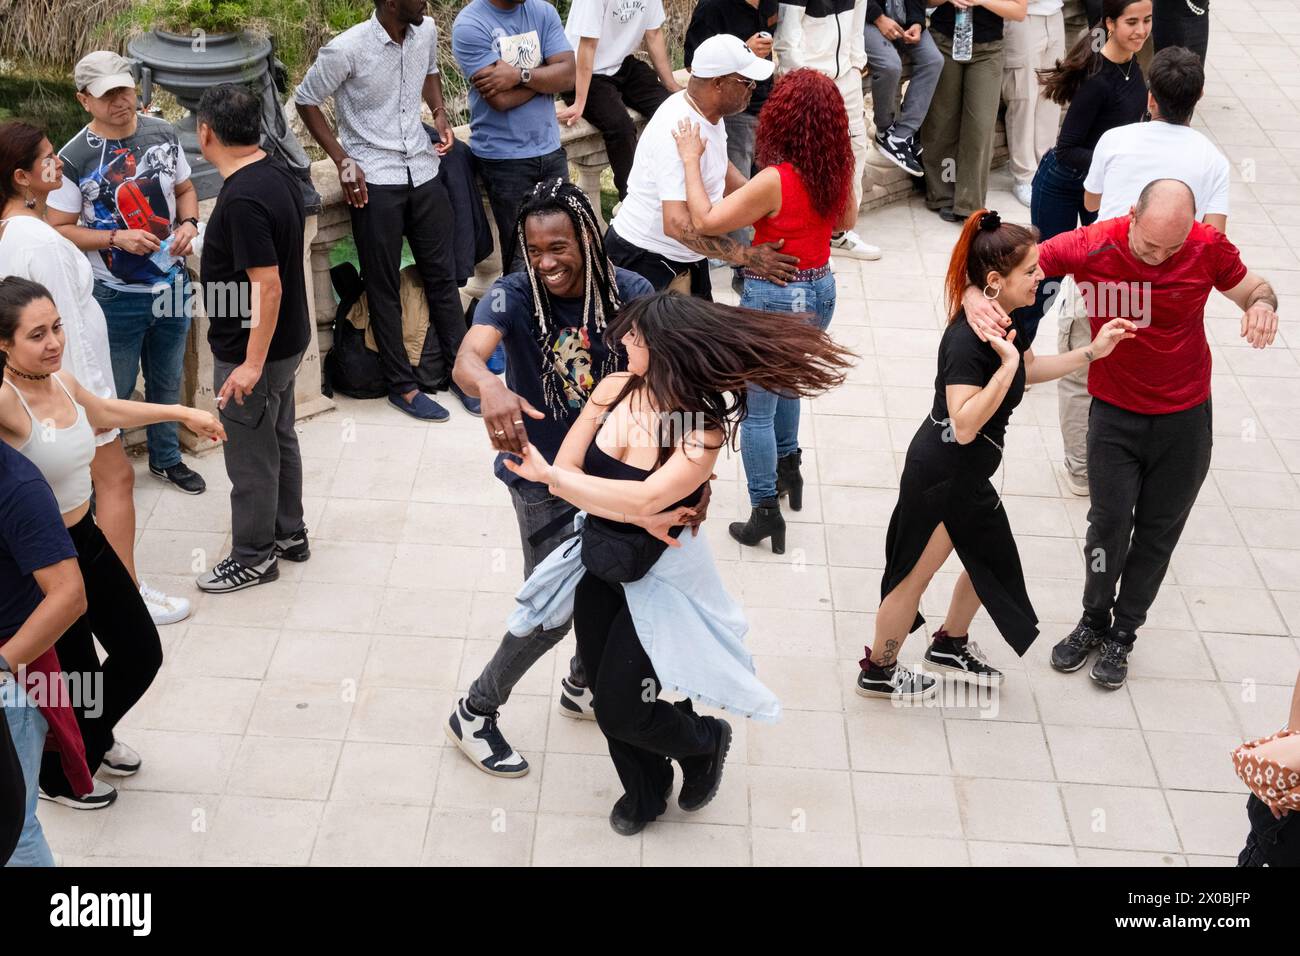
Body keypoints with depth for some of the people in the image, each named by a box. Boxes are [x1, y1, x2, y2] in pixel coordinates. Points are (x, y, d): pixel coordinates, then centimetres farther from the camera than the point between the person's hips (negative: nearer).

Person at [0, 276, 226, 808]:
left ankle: (94, 738, 51)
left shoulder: (60, 381, -2)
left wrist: (182, 413, 28)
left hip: (87, 541, 8)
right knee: (77, 679, 11)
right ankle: (57, 778, 42)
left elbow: (105, 412, 21)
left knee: (142, 654, 21)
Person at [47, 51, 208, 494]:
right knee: (113, 393, 9)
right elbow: (60, 229, -12)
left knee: (167, 383, 22)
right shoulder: (74, 158, -17)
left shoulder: (163, 134, -4)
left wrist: (189, 223, -10)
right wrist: (116, 238, -25)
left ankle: (166, 458, 42)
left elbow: (184, 189, 10)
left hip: (172, 286, 5)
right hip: (116, 298, -4)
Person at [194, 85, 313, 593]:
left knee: (250, 456, 6)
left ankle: (253, 558, 22)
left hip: (250, 352, -9)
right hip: (288, 340, 9)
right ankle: (289, 534, 38)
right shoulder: (278, 175, 1)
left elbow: (268, 286, -29)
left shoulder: (242, 200, -28)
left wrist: (252, 363, -24)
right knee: (280, 439, 23)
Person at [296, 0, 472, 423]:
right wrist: (342, 159, -12)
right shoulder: (347, 49, -18)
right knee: (384, 287, 5)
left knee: (441, 274, 12)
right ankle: (402, 385, 16)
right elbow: (306, 100, -5)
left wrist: (439, 112, 3)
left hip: (423, 170, 5)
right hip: (373, 180, -5)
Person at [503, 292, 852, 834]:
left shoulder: (703, 427, -25)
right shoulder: (613, 390, -12)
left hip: (657, 579, -5)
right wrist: (641, 516, -26)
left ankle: (705, 741, 35)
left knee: (621, 709, 1)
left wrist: (549, 474, -32)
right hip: (598, 565, 5)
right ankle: (644, 792, 47)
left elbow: (643, 499, -37)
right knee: (604, 692, 18)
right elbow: (561, 475, -13)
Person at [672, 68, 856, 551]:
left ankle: (766, 513, 9)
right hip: (821, 290, 7)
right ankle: (788, 468, 48)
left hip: (775, 298, -7)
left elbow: (704, 221, -24)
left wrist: (691, 160, -17)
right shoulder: (838, 170, -6)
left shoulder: (776, 181, -27)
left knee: (757, 410, 6)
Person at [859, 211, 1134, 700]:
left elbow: (1029, 370, 17)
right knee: (916, 575, 8)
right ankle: (878, 671, 28)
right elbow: (964, 425, -34)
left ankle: (951, 643, 47)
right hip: (942, 476, -9)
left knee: (990, 559, 23)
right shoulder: (967, 339, -30)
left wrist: (1092, 351, 10)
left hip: (967, 475, 9)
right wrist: (1006, 364, -36)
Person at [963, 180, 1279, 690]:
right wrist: (973, 292, -38)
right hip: (1115, 413, -1)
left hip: (1185, 417, 1)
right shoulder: (1091, 246, -20)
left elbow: (1251, 286, 2)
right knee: (1109, 523, 1)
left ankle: (1122, 634, 29)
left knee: (1158, 532, 11)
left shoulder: (1208, 247, -15)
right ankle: (1093, 620, 28)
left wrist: (1262, 304, -22)